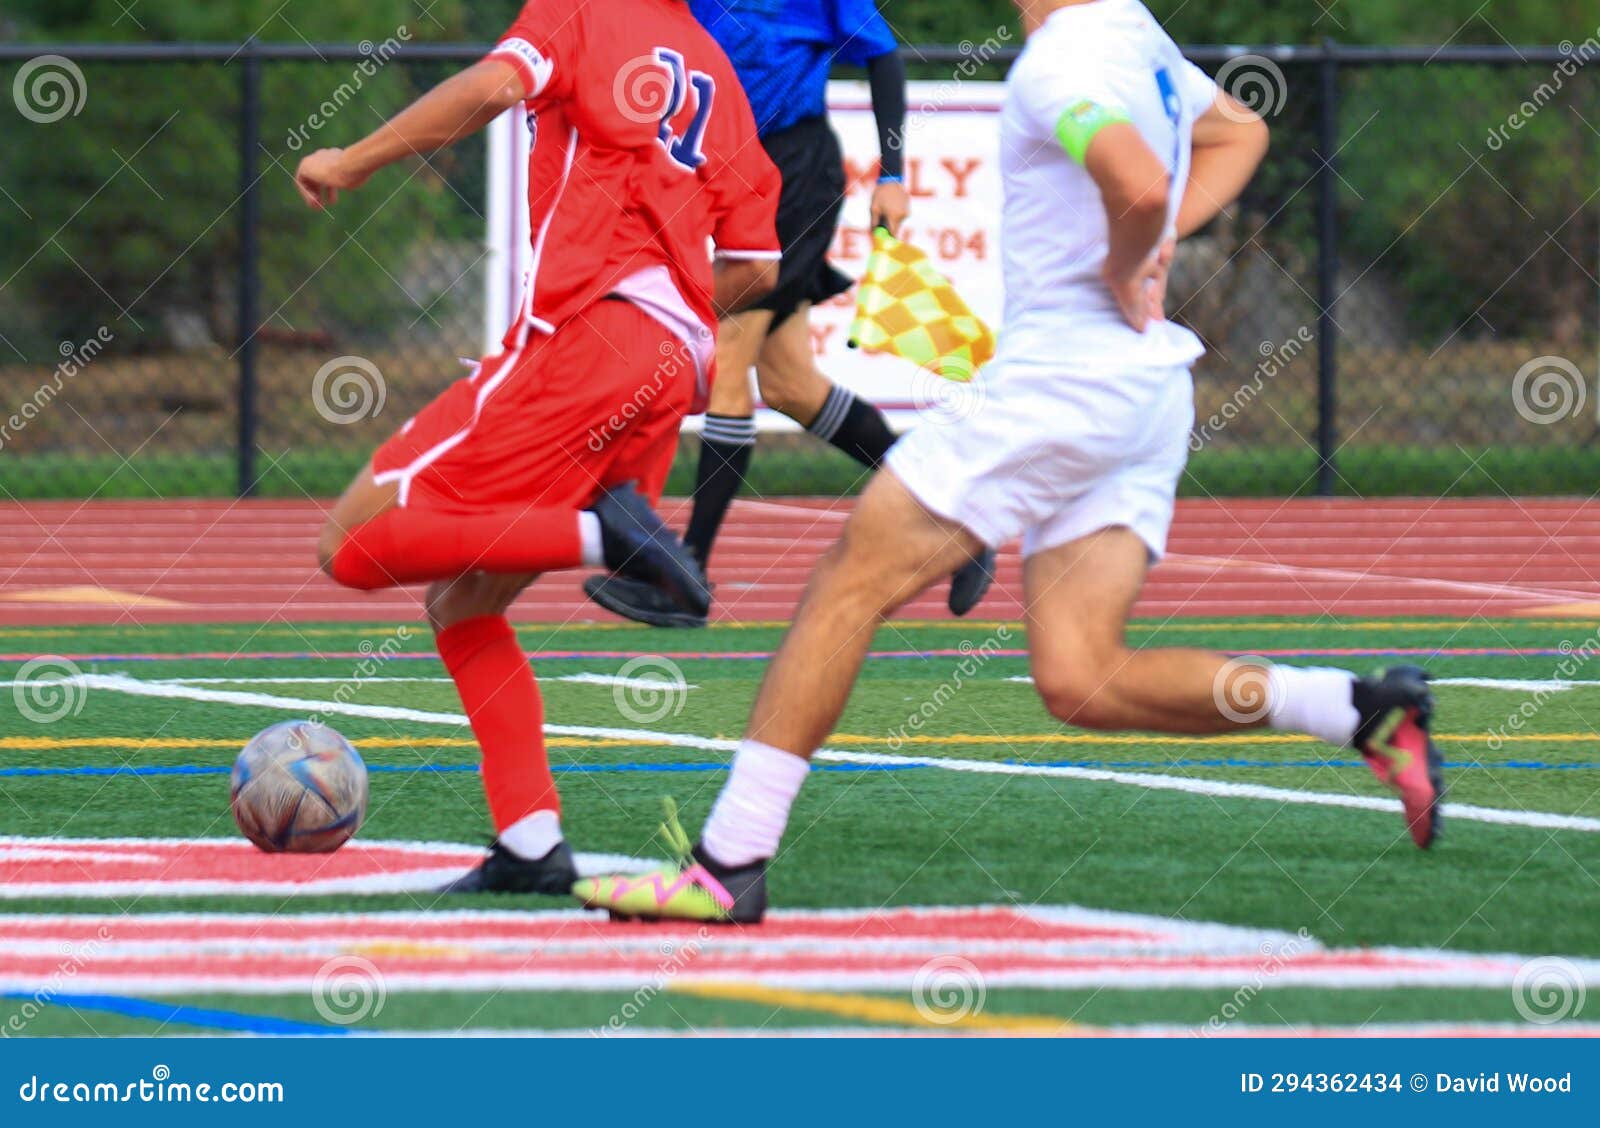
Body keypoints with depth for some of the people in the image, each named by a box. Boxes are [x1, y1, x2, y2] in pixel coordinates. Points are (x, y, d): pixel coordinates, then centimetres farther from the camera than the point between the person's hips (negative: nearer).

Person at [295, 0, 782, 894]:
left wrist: (351, 163, -6)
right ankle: (531, 845, 3)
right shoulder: (715, 74, 25)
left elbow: (497, 85, -15)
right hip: (680, 363, 8)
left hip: (582, 336, -8)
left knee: (357, 544, -8)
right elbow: (755, 267, 21)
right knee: (460, 603, 15)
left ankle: (602, 535, -21)